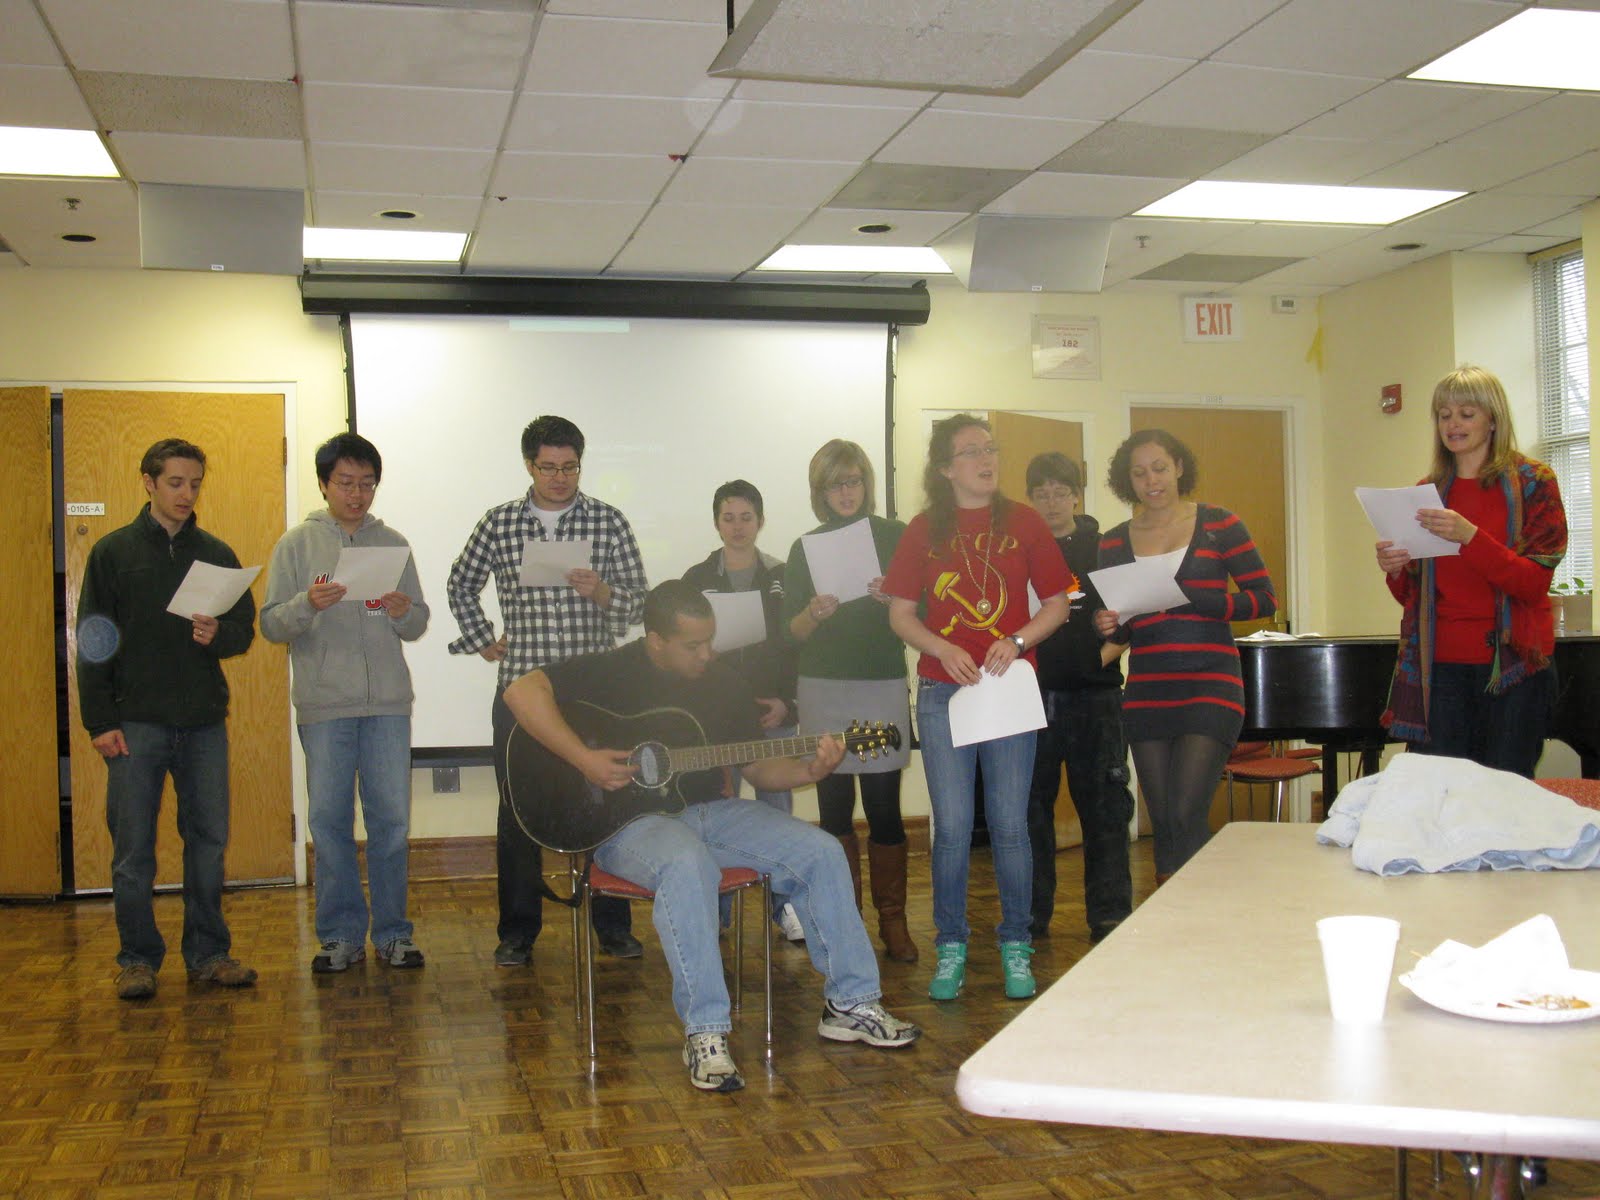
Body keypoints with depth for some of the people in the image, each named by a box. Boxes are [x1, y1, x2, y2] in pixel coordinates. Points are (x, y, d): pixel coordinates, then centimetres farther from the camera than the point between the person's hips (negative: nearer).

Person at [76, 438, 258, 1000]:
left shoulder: (217, 554, 11)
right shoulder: (113, 552, 3)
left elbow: (245, 629, 10)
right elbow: (92, 642, 0)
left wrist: (218, 634, -14)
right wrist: (100, 721, -8)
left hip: (205, 722, 3)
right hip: (135, 723, -2)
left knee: (208, 841, 6)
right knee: (133, 848, 2)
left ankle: (208, 953, 16)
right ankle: (138, 959, 13)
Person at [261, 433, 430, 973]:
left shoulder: (393, 544, 12)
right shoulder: (297, 545, 6)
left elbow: (418, 625, 12)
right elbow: (271, 624, 0)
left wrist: (404, 614, -11)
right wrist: (307, 605, -19)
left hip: (388, 703, 1)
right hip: (323, 705, -1)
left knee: (391, 818, 2)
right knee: (329, 819, 2)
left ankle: (392, 933, 12)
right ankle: (341, 934, 13)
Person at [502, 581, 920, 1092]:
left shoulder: (725, 682, 9)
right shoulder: (613, 671, -8)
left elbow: (758, 766, 13)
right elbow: (522, 692, -18)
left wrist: (809, 771, -8)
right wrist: (585, 760, -25)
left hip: (710, 810, 6)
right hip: (628, 820, -6)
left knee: (821, 852, -10)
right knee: (689, 864, -40)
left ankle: (850, 1003, 1)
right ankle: (704, 1034, -35)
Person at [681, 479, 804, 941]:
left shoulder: (782, 578, 7)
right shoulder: (698, 579, 6)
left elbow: (799, 644, 4)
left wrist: (786, 702, -6)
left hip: (774, 714, 1)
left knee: (778, 810, 4)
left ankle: (785, 906, 14)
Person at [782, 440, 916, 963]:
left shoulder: (896, 538, 5)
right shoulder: (805, 549, 9)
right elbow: (792, 631, 7)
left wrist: (894, 599, -15)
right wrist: (814, 613, -14)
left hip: (883, 684, -2)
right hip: (823, 687, 2)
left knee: (884, 807, -3)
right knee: (834, 807, 4)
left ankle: (893, 920, 8)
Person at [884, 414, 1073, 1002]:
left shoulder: (1022, 522, 5)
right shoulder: (925, 529, 4)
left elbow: (1057, 602, 6)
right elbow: (900, 613, 6)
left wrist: (1017, 640, -11)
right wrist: (943, 649, -11)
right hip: (942, 690, 0)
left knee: (1009, 824, 3)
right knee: (952, 826, 2)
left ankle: (1016, 948, 17)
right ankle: (950, 948, 15)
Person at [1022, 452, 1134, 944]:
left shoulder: (1104, 548, 5)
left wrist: (1109, 649, -8)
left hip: (1094, 695, -1)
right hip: (1032, 695, 1)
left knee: (1104, 806, 2)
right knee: (1030, 806, 7)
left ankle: (1109, 914, 11)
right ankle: (1031, 915, 18)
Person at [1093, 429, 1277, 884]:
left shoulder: (1217, 524, 2)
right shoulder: (1115, 542, 10)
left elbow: (1265, 599, -2)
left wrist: (1193, 599, -16)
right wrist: (1109, 627, -7)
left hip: (1210, 687, -3)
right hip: (1147, 693, 4)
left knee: (1186, 815, -14)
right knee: (1161, 820, 6)